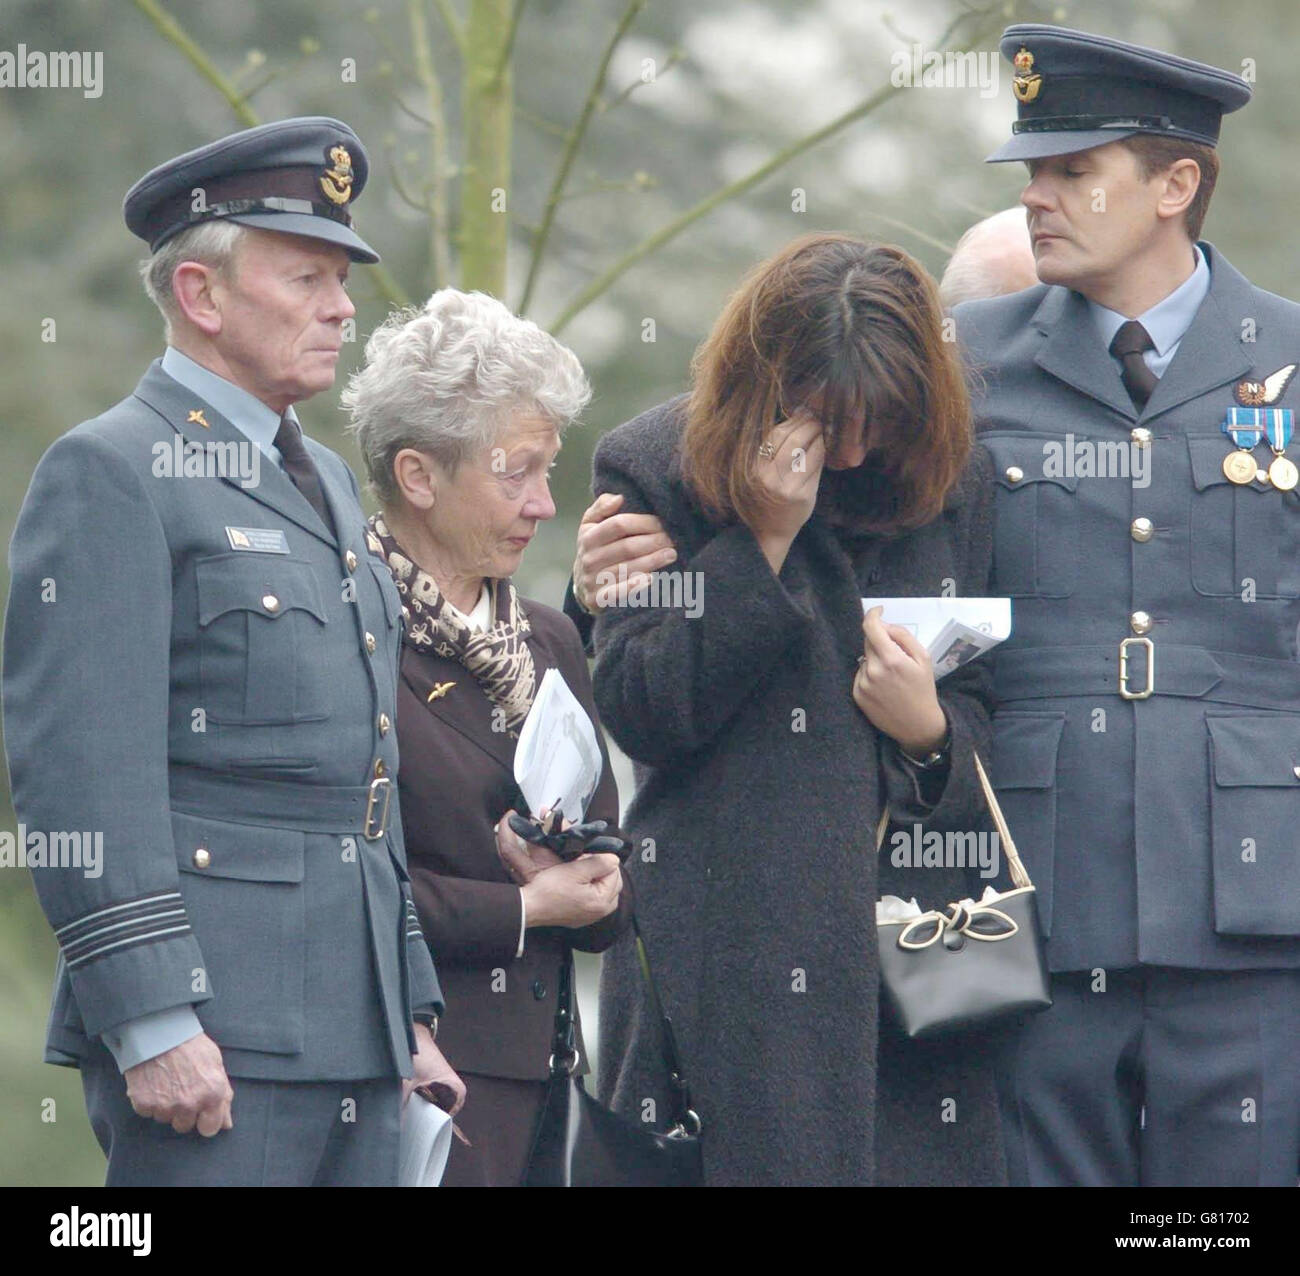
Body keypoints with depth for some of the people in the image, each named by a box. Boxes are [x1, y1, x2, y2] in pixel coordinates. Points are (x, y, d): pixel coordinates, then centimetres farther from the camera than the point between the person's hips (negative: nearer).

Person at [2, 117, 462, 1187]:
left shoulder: (324, 480, 22)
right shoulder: (109, 476, -6)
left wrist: (411, 1012, 21)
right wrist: (153, 1021, -20)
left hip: (352, 1029, 8)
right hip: (209, 1028, -8)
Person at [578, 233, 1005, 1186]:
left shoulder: (954, 481, 9)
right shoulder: (653, 470, 0)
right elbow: (639, 713, -9)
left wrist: (929, 731, -8)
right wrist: (763, 543, -14)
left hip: (913, 941, 3)